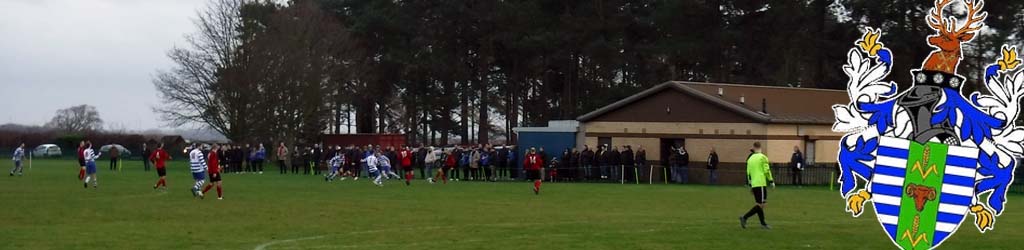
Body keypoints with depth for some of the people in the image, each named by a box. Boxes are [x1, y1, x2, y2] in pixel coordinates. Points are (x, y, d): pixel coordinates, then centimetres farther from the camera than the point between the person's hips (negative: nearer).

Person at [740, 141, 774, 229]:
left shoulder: (750, 159, 12)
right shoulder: (763, 157, -5)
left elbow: (748, 173, 14)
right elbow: (767, 171, -10)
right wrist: (771, 181, 0)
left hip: (754, 184, 7)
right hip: (761, 184, -7)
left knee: (759, 204, 13)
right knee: (760, 204, -7)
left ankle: (763, 223, 13)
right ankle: (744, 217, -15)